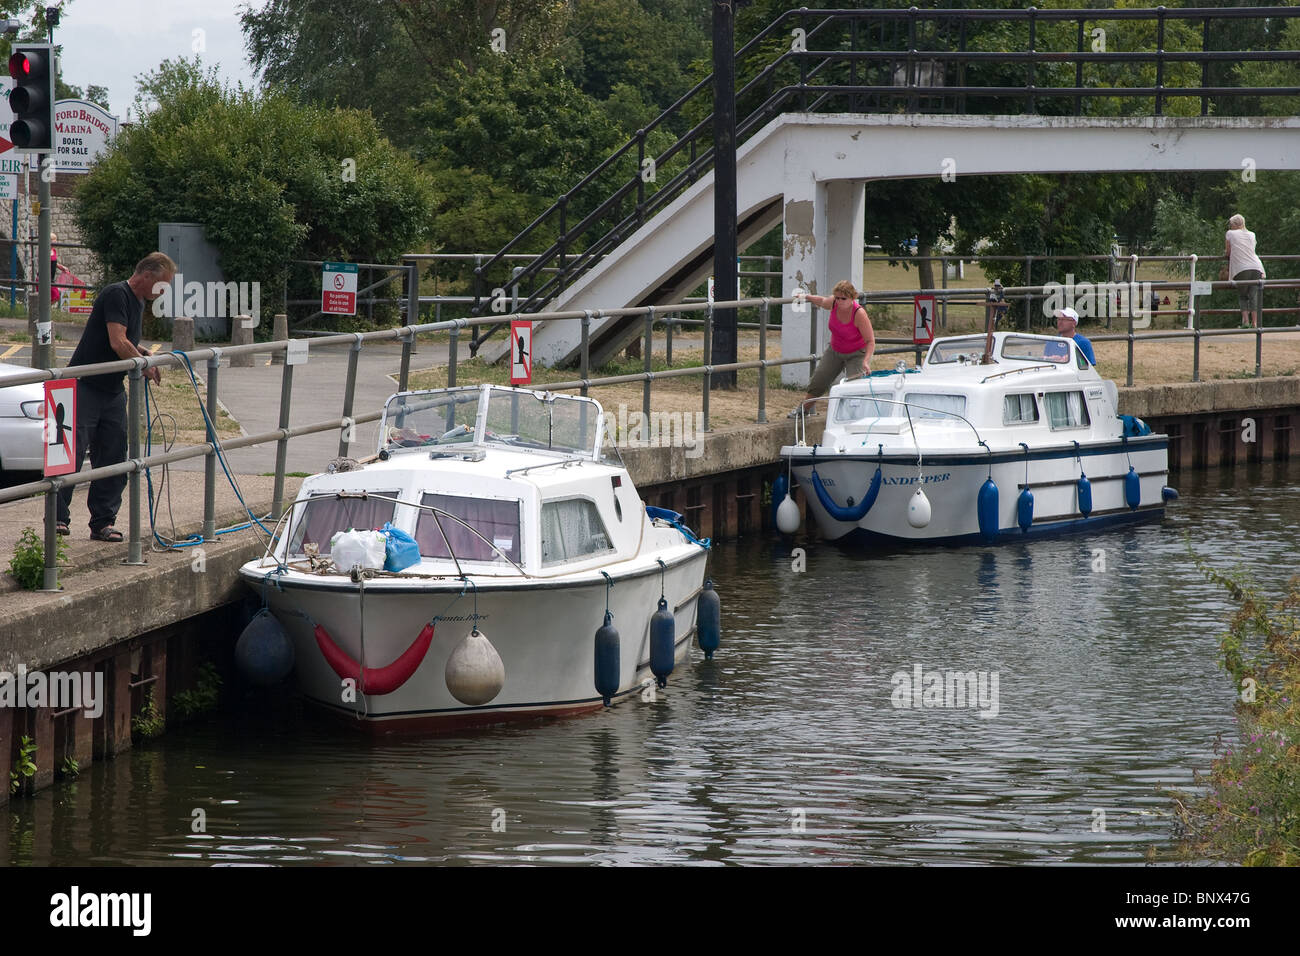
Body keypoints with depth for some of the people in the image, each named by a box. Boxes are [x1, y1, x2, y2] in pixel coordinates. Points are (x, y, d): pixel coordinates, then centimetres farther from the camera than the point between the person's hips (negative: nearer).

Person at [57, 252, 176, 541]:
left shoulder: (138, 302, 14)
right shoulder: (116, 295, -16)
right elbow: (118, 344, -24)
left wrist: (143, 352, 8)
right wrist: (146, 367, -11)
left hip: (113, 392, 9)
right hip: (85, 387, -9)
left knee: (113, 458, 4)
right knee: (73, 452, -9)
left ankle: (103, 522, 8)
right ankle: (59, 517, -3)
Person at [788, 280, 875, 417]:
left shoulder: (859, 313, -32)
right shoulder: (834, 303, -17)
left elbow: (870, 342, -29)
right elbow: (822, 301, 12)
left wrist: (865, 361, -41)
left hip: (856, 354, -6)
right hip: (835, 350, 6)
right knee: (818, 380, 9)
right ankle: (805, 407, 31)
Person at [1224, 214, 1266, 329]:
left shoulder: (1230, 234, 8)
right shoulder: (1251, 235, 18)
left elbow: (1228, 253, 15)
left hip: (1241, 268, -3)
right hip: (1256, 267, 3)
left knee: (1242, 295, 8)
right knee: (1254, 295, 2)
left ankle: (1245, 321, -6)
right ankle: (1254, 322, -7)